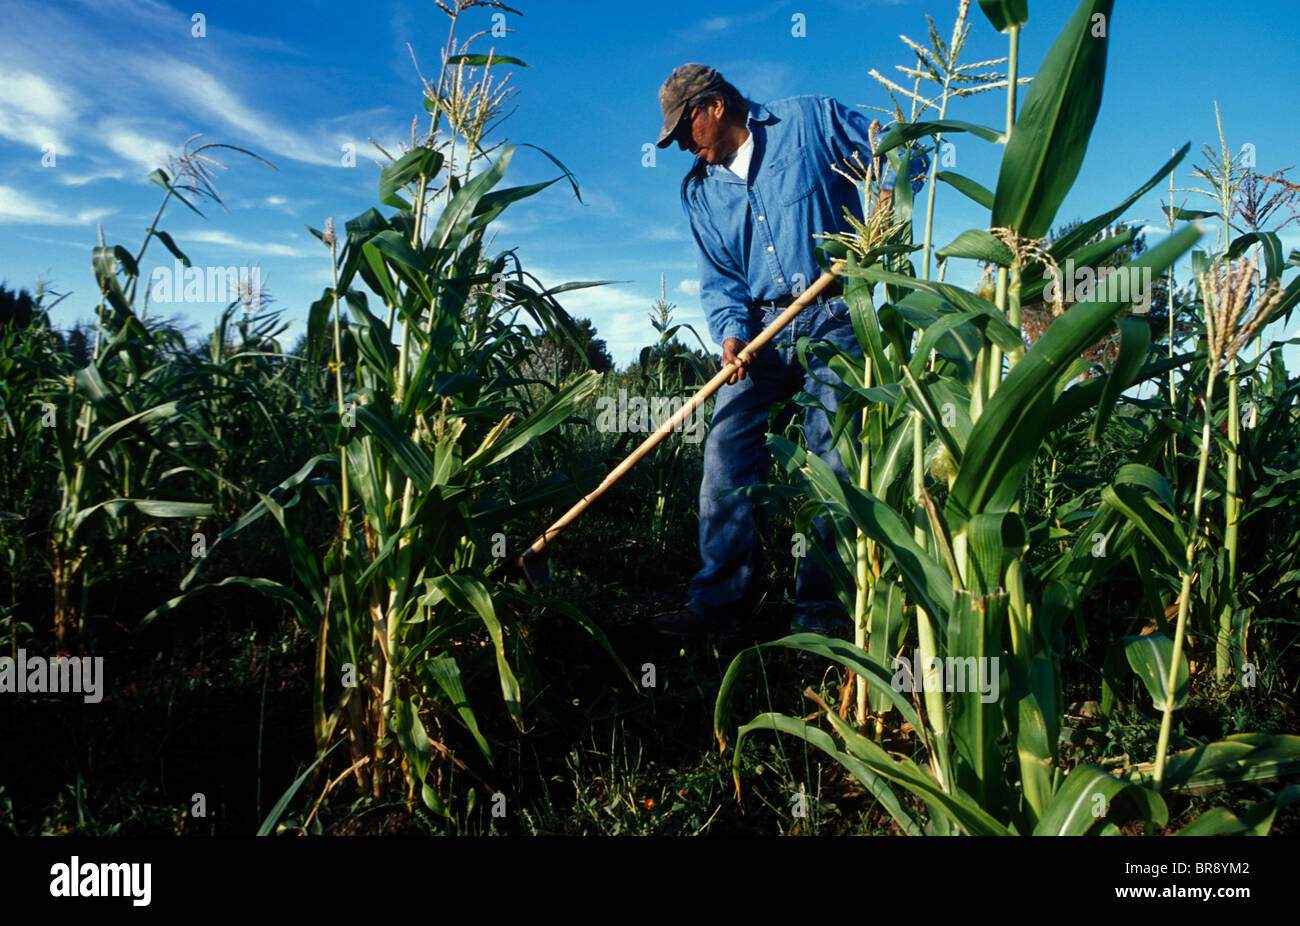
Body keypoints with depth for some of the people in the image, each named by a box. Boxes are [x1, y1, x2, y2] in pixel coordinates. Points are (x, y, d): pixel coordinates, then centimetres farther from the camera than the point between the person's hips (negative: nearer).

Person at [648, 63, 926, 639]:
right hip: (760, 328, 4)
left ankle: (820, 612, -2)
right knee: (726, 452, -8)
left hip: (832, 318, -4)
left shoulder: (811, 120, 5)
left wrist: (887, 197, -14)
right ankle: (719, 603, -4)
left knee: (834, 458, -8)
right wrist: (731, 332, -10)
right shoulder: (700, 190, 17)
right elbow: (717, 279, 10)